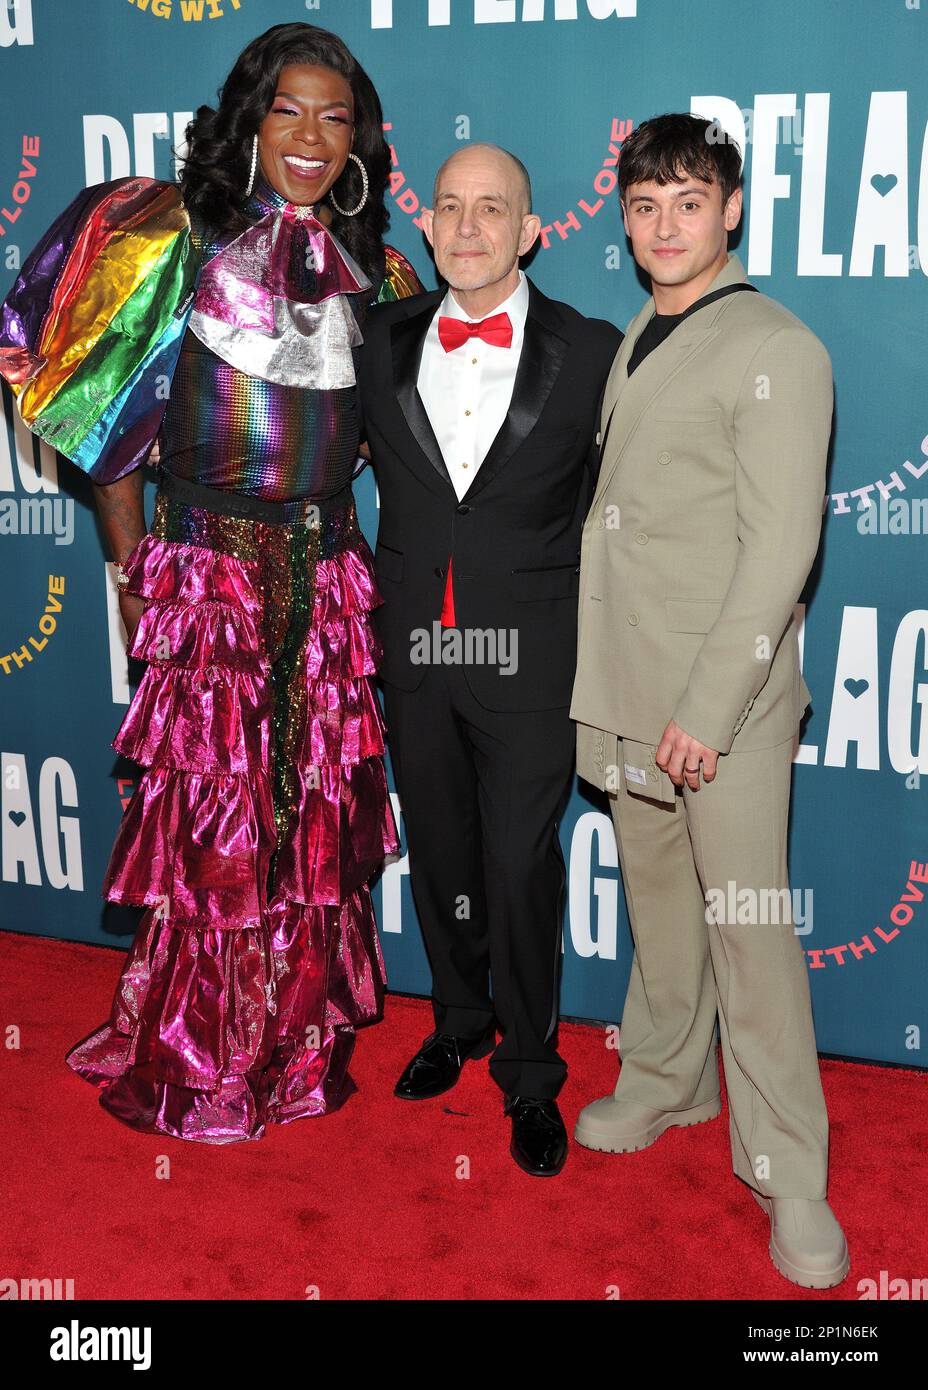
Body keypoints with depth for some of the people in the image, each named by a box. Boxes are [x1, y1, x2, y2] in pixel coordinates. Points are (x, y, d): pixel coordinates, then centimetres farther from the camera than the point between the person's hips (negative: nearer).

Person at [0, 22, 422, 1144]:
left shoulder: (372, 274, 10)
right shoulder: (181, 237, -1)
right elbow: (111, 417, 0)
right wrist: (131, 569, -1)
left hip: (330, 584, 4)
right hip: (209, 573, -3)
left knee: (316, 810, 8)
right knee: (214, 813, 2)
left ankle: (300, 1039, 26)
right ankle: (197, 1061, 21)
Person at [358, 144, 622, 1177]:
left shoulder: (590, 353, -5)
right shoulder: (383, 341, 3)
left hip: (528, 658, -3)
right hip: (412, 647, 3)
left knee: (521, 868, 2)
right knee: (438, 850, 17)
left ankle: (529, 1075, 22)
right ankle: (459, 1022, 39)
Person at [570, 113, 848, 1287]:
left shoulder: (776, 351, -10)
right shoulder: (637, 339, 14)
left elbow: (781, 547, -16)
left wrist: (708, 708, -19)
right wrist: (604, 676, 12)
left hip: (725, 699, -7)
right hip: (628, 684, 7)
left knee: (747, 923, -2)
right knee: (656, 901, 17)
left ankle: (787, 1171, 11)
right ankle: (663, 1082, 36)